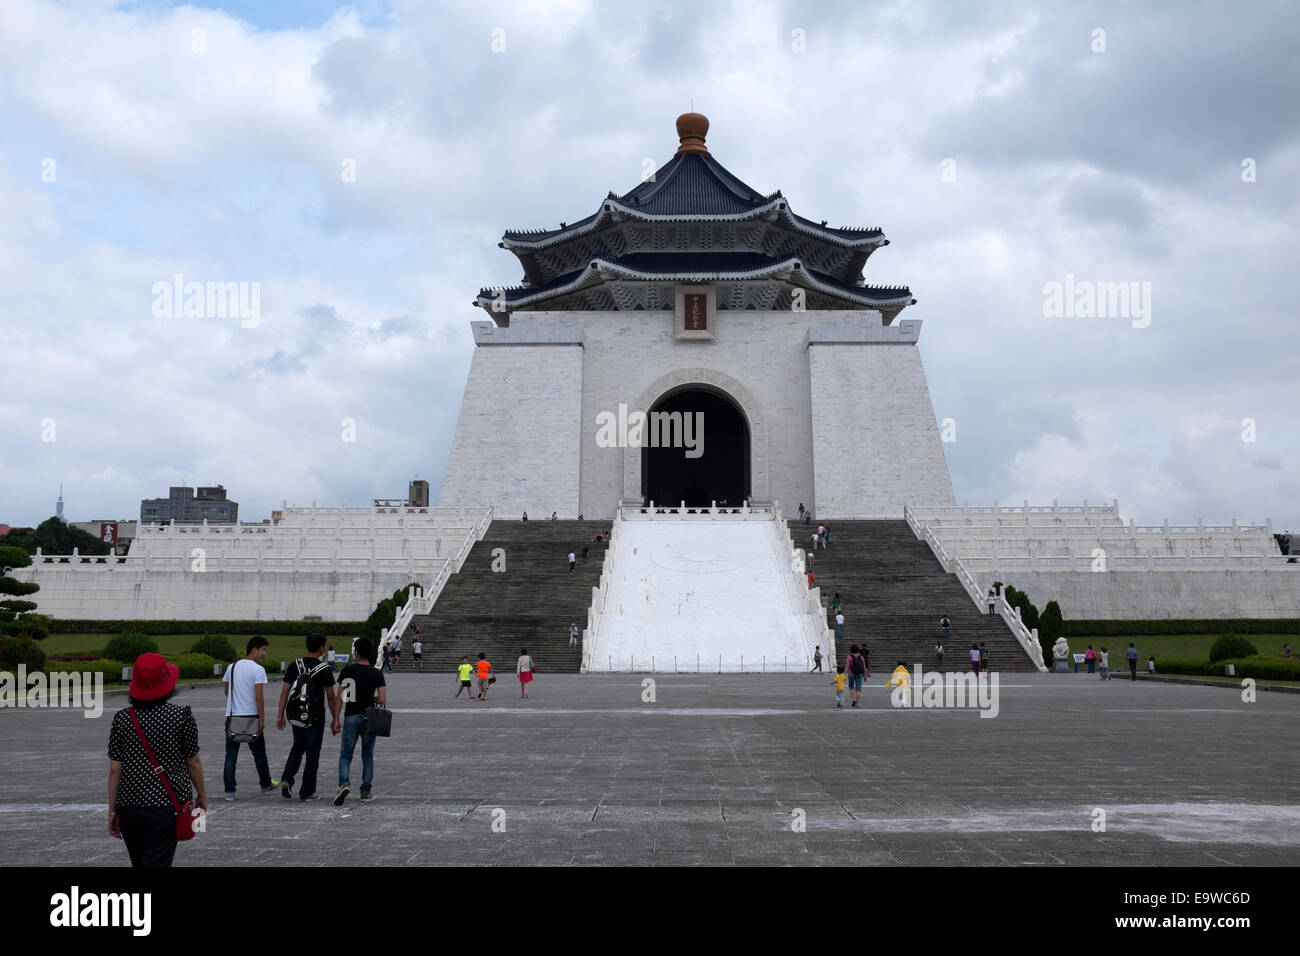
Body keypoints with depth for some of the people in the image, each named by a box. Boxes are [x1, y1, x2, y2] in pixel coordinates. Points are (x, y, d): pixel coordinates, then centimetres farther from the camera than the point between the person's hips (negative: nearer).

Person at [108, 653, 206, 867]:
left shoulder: (122, 719, 0)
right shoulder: (181, 717, -8)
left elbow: (115, 770, 1)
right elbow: (193, 763, 1)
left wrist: (112, 811, 9)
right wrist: (202, 795, 16)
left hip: (129, 808, 4)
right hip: (166, 806, -4)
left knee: (140, 863, 20)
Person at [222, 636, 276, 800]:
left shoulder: (231, 667, 9)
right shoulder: (258, 669, -11)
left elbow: (226, 691, 19)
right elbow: (259, 697, -15)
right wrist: (262, 719, -11)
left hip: (232, 717, 4)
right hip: (251, 716, -4)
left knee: (231, 755, 6)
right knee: (259, 753, 12)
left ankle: (229, 790, 0)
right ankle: (265, 784, 26)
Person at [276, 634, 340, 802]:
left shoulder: (294, 665, 0)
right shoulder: (325, 669, -11)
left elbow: (285, 692, 1)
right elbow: (331, 697, -8)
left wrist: (280, 715, 7)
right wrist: (335, 719, 0)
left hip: (296, 715, 4)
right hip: (316, 717, -4)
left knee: (298, 747, 22)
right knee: (313, 753, 6)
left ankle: (286, 780, 4)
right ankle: (307, 792, 10)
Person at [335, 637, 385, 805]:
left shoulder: (347, 671, -4)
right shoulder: (377, 673, -5)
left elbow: (339, 697, -4)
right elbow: (383, 700, -10)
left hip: (350, 718, -1)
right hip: (369, 718, 1)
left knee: (345, 755, 8)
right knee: (368, 756, 15)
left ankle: (344, 783, -16)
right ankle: (366, 791, 17)